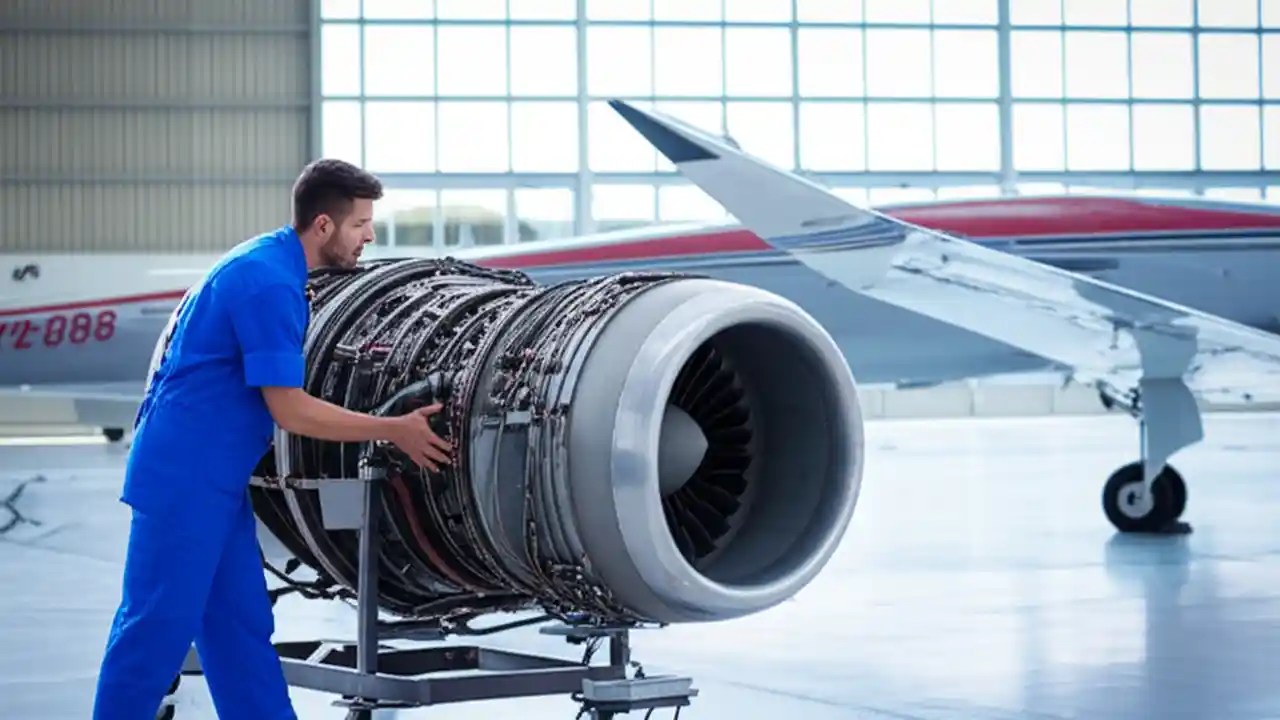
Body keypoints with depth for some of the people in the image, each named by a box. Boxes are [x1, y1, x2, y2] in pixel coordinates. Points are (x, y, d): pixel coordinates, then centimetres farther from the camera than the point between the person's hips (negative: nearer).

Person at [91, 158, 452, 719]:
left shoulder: (270, 262, 10)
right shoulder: (269, 282, -20)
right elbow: (290, 410, -19)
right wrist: (395, 431, -12)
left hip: (214, 478, 10)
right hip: (184, 480, -10)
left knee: (241, 626, 10)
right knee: (158, 626, -4)